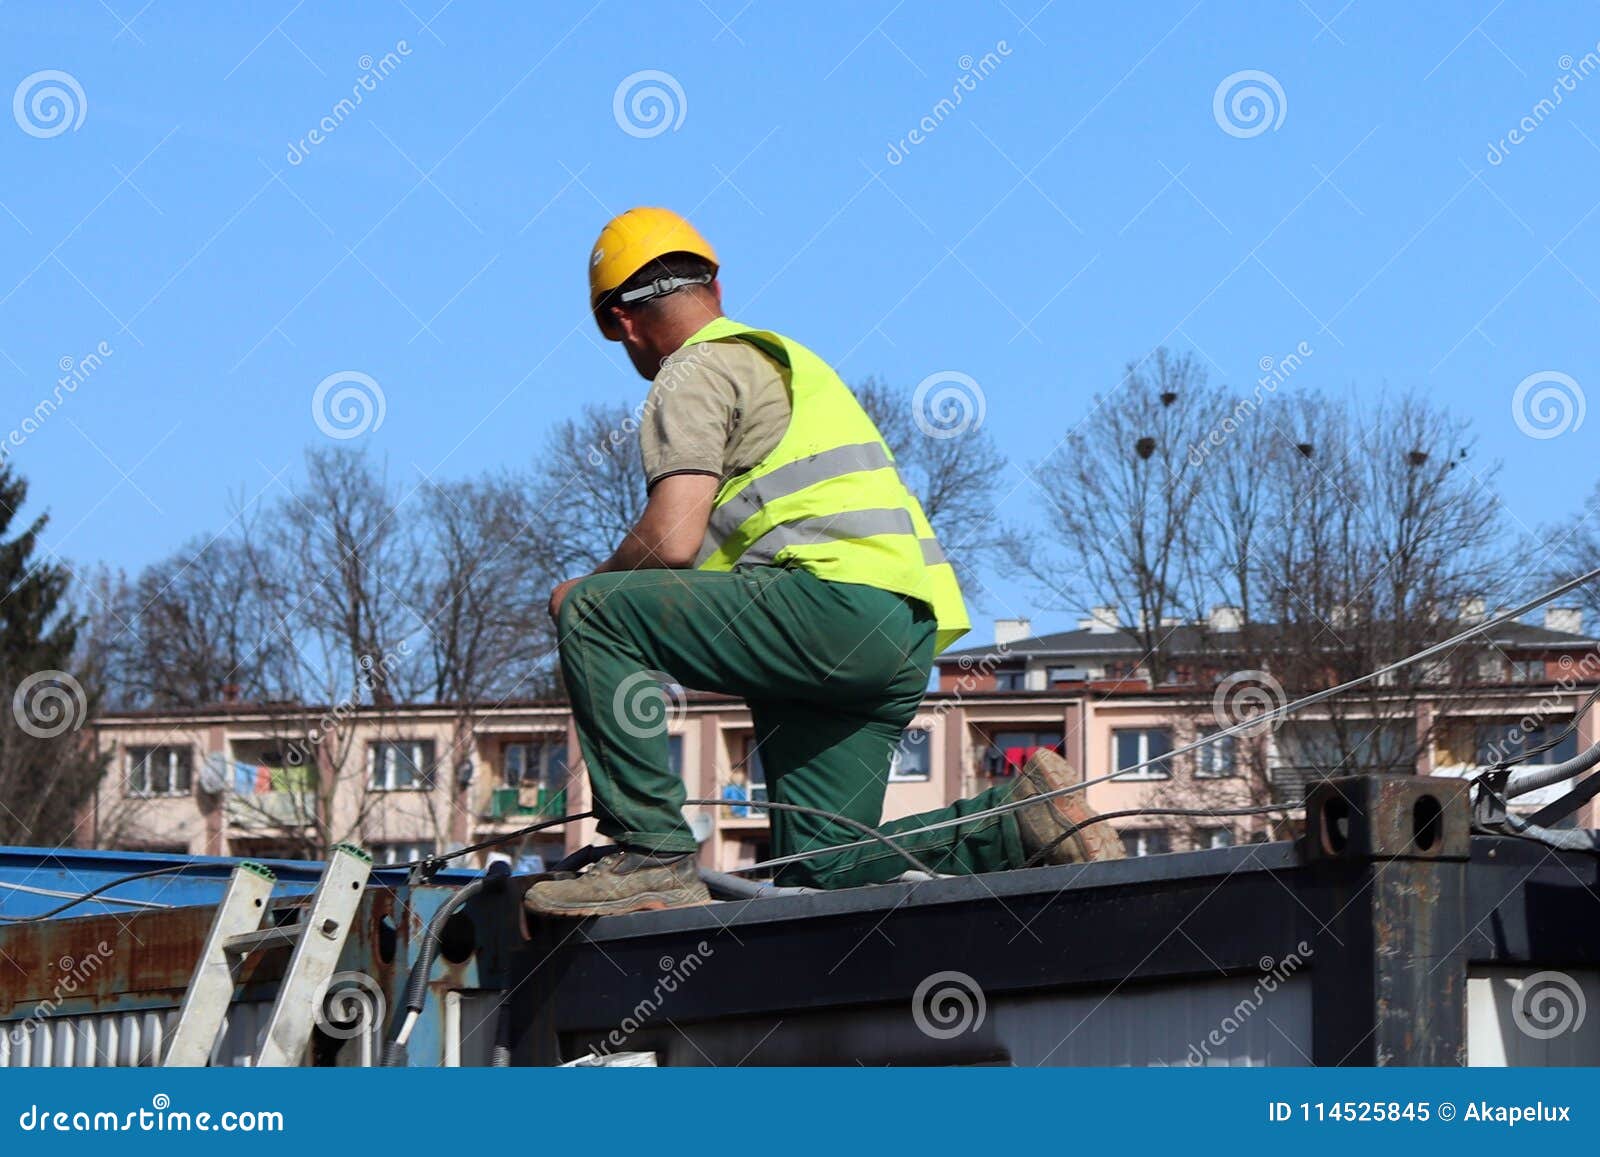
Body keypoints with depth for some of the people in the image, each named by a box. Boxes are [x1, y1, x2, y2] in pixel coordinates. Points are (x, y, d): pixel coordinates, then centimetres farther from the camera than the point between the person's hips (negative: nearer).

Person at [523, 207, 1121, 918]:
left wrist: (587, 591, 8)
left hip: (839, 603, -9)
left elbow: (672, 541, -11)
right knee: (820, 874, 10)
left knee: (591, 614, -8)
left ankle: (653, 856, -15)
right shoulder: (786, 360, 32)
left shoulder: (694, 372, 2)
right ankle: (1017, 821, -1)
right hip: (909, 638, 9)